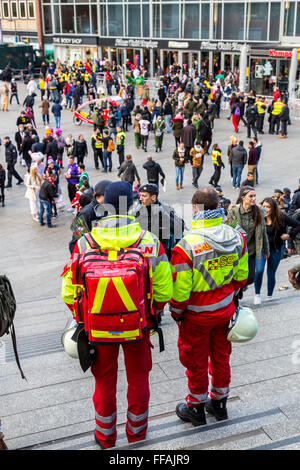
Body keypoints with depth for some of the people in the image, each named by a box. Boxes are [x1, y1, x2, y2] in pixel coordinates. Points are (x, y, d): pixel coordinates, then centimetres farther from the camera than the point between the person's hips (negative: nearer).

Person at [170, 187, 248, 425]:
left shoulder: (187, 246, -28)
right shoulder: (237, 238, -10)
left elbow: (180, 288, -21)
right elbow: (241, 276, 3)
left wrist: (176, 313, -3)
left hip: (196, 316, -5)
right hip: (225, 310, 5)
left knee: (196, 361, 14)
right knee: (221, 356, 23)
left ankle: (196, 408, 34)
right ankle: (219, 403, 41)